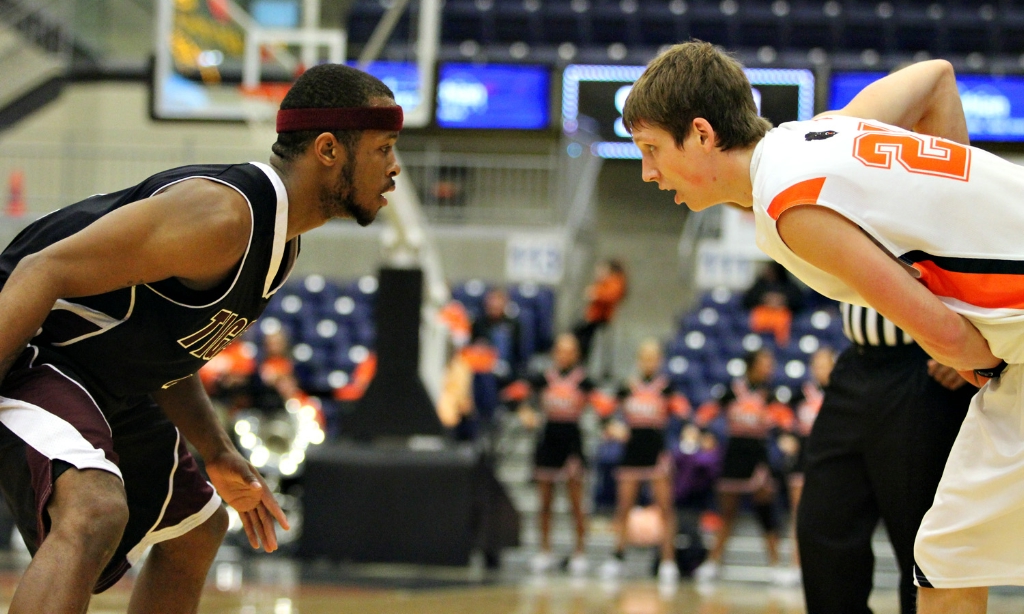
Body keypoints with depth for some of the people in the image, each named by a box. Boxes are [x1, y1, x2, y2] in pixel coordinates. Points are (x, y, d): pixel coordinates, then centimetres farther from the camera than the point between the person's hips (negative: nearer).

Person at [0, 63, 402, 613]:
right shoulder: (224, 215, -25)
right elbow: (45, 271, -28)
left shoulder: (279, 241, 8)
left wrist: (219, 457, 16)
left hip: (111, 388, 12)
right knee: (94, 513, -36)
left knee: (195, 532, 25)